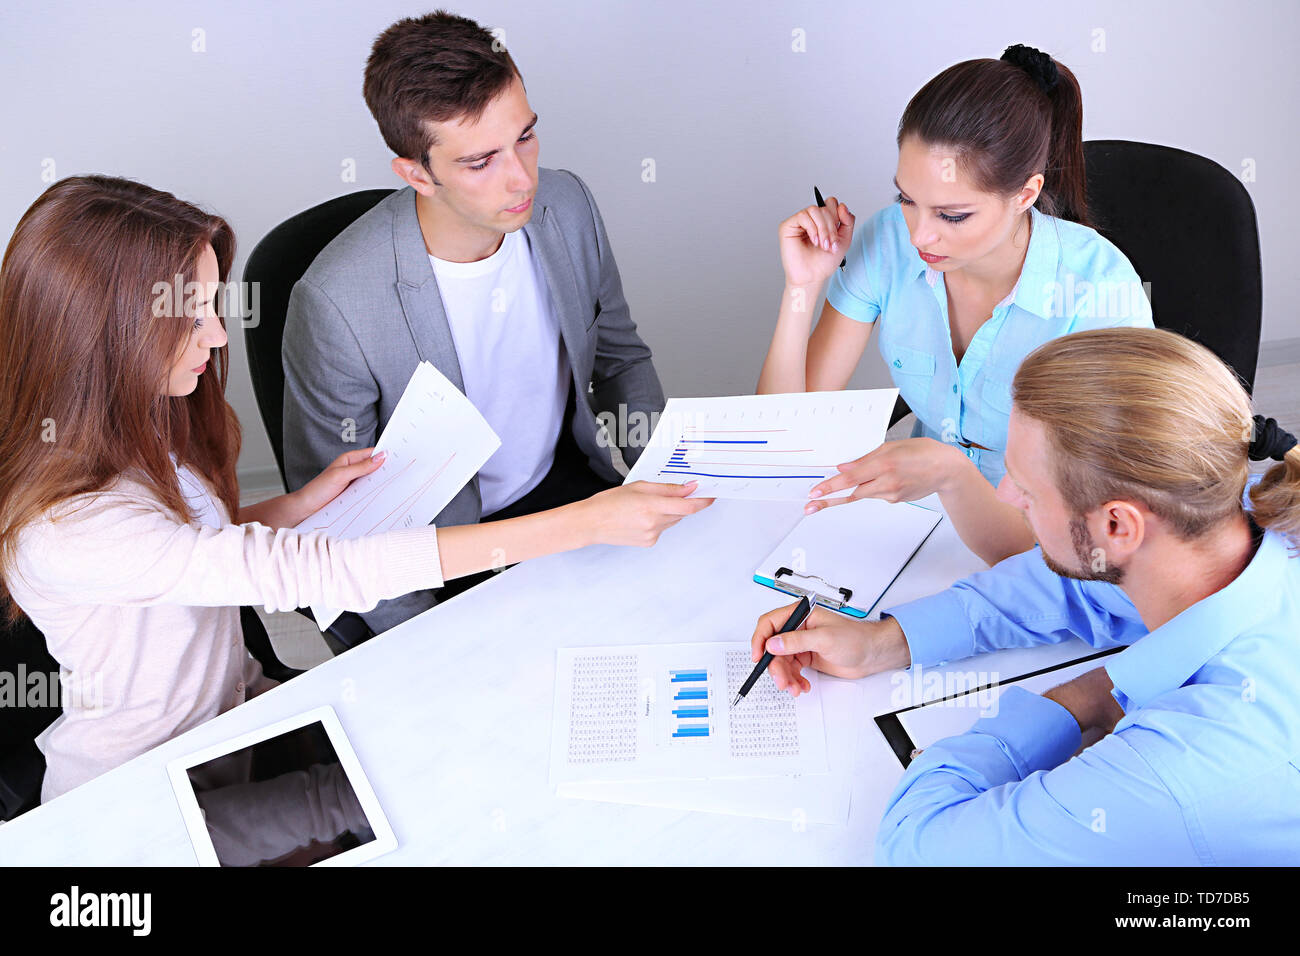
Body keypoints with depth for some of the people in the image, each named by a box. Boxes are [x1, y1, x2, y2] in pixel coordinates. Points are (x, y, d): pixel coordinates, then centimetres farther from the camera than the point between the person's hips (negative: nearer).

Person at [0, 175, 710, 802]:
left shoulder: (142, 426, -6)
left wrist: (302, 504, -8)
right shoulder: (66, 529, -33)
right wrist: (585, 524, -39)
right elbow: (312, 573, -39)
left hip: (236, 707, 7)